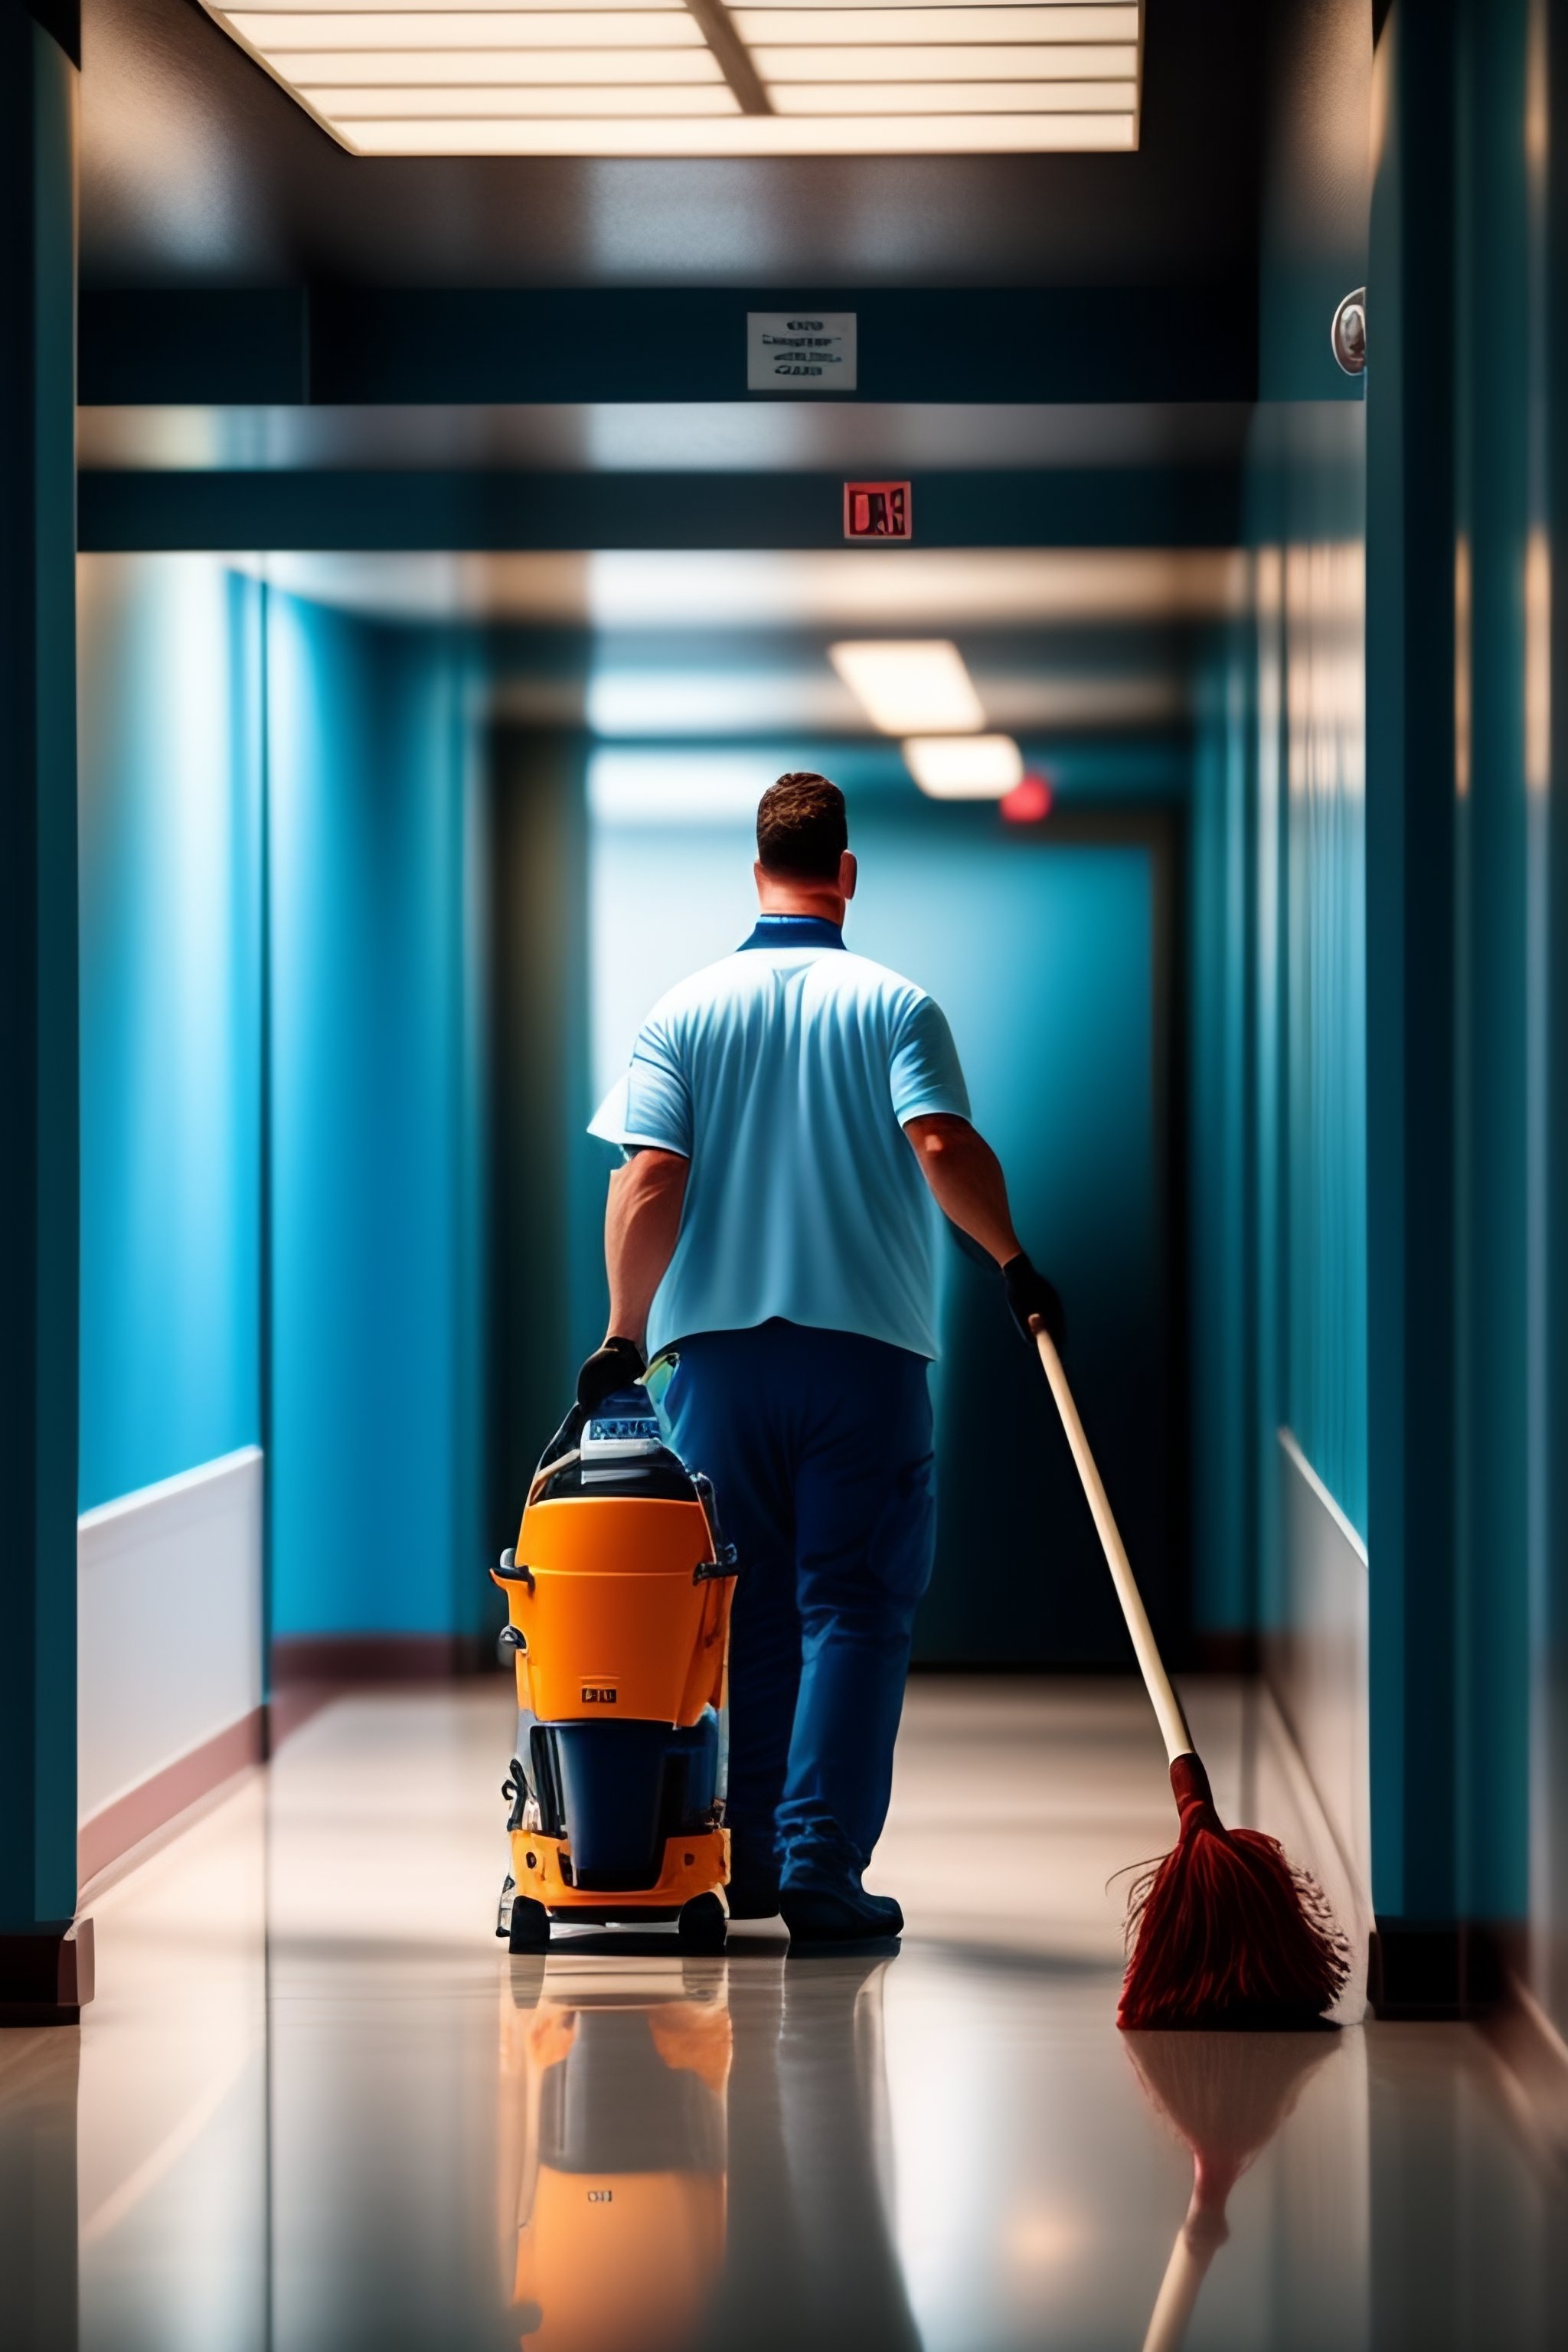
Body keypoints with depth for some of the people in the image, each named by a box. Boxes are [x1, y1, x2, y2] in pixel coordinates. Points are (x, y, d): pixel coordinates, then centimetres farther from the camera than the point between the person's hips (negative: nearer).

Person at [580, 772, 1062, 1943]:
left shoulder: (686, 1010, 3)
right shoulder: (897, 1004, -1)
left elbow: (650, 1181, -6)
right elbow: (945, 1147, -15)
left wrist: (626, 1332, 0)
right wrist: (1016, 1263, -1)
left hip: (717, 1346, 2)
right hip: (867, 1349, -2)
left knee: (736, 1612, 13)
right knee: (852, 1610, 1)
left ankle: (737, 1861, 17)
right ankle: (821, 1868, -8)